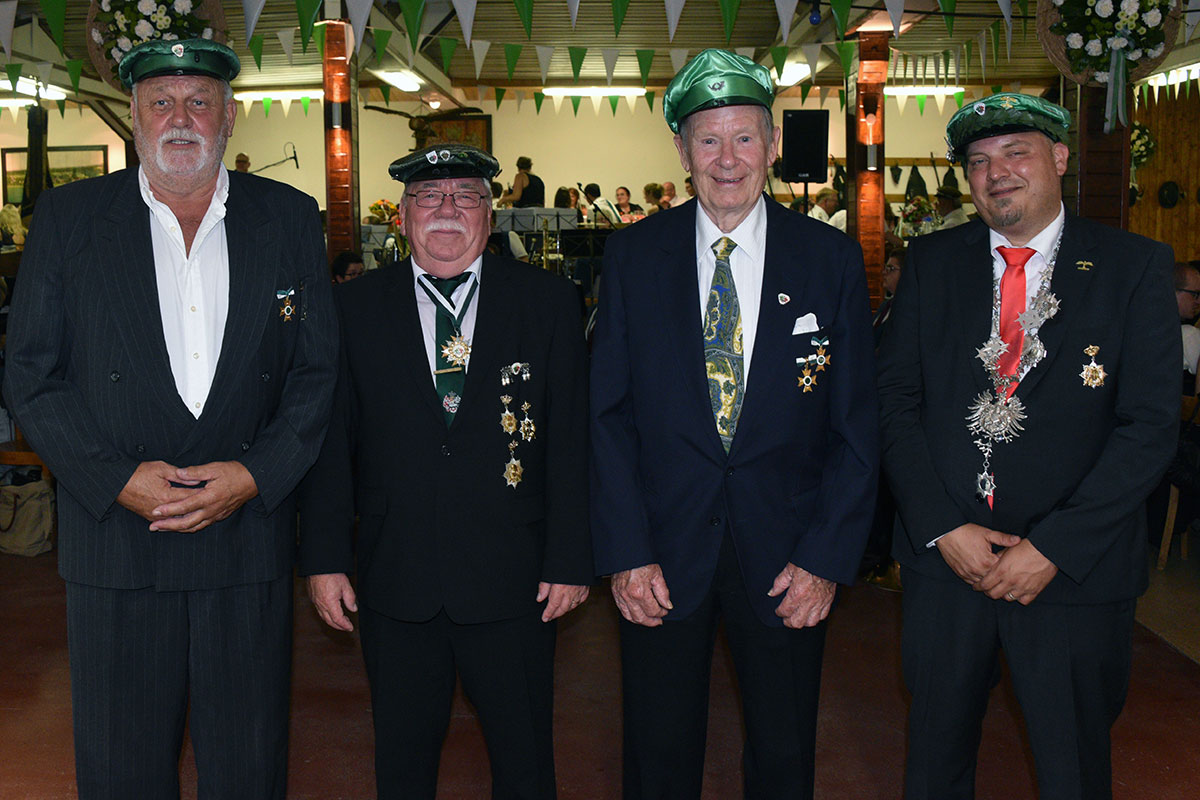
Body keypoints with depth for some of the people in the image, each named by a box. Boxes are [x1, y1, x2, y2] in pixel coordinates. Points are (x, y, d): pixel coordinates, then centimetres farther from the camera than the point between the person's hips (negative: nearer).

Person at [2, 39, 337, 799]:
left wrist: (255, 473, -10)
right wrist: (117, 478, -12)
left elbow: (319, 371, 3)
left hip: (251, 533, 1)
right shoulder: (69, 216, 3)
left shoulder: (290, 218, 5)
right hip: (115, 532, 0)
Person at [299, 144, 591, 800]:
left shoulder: (548, 302, 0)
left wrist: (570, 560, -4)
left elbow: (570, 439, -1)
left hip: (513, 582, 0)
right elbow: (330, 441, 3)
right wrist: (324, 557, -3)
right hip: (395, 584, 1)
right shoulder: (356, 309, 3)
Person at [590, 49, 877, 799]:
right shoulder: (632, 255, 0)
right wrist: (625, 552, -7)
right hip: (662, 555, 0)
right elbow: (609, 413, 0)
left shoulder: (831, 258, 0)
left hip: (788, 557, 0)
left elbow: (856, 422, 0)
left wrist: (827, 556, -6)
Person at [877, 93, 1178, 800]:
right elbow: (896, 400, 1)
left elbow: (1150, 425, -9)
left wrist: (1054, 547, -15)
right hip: (944, 556, 2)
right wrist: (943, 528, -10)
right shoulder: (932, 262, 4)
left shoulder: (1136, 267, -3)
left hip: (1077, 568, -2)